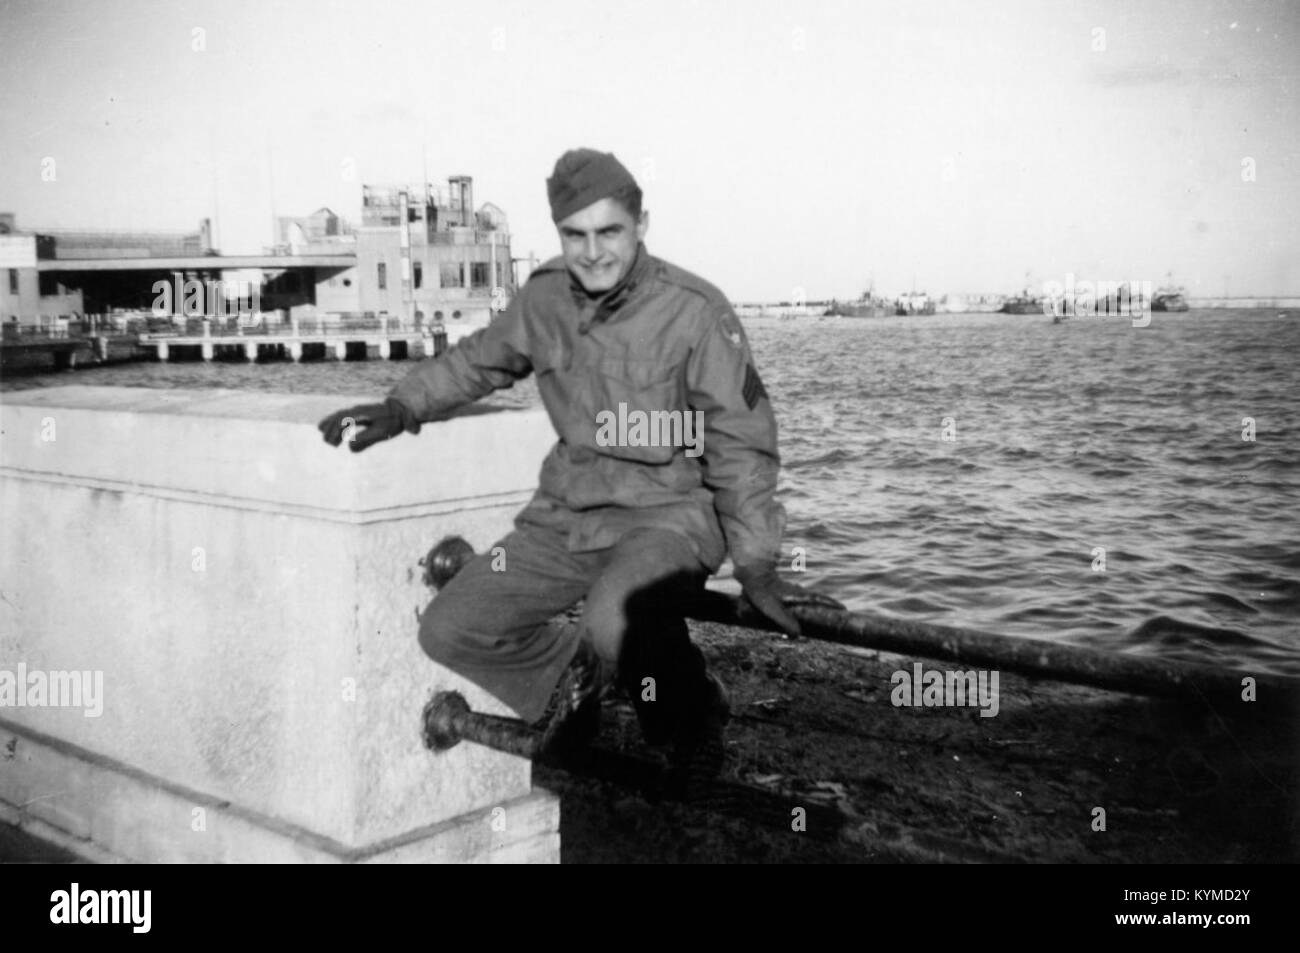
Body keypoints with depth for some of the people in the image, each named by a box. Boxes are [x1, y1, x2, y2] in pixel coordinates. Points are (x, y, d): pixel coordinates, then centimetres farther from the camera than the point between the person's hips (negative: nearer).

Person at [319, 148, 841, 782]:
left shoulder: (695, 311, -14)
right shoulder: (545, 297, 0)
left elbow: (741, 446, -11)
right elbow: (478, 361, 20)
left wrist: (757, 568, -11)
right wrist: (401, 408, 6)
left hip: (669, 512, -5)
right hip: (568, 514, 6)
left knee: (614, 628, -35)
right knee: (448, 630, -2)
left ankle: (693, 711, -2)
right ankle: (574, 675, 24)